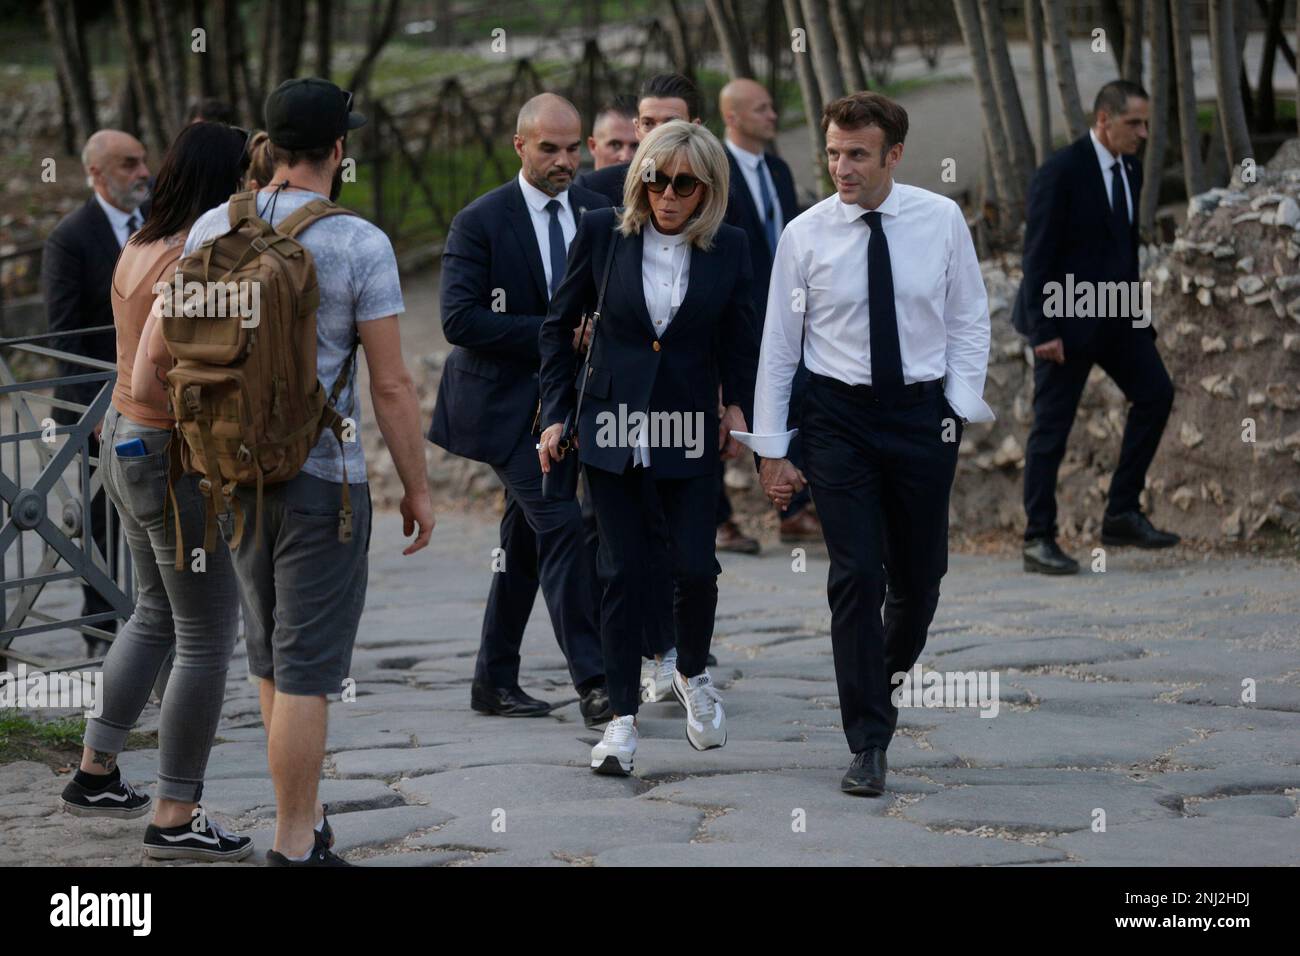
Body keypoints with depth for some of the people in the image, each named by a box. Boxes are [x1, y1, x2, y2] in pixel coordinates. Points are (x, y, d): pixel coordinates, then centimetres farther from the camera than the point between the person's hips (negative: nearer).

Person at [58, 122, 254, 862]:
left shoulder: (141, 249, 6)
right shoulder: (194, 266, -22)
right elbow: (153, 381, -28)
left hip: (127, 444, 10)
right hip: (179, 459, -10)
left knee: (157, 615, 24)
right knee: (209, 640, 1)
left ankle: (96, 774, 31)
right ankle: (176, 819, 6)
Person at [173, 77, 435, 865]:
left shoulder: (213, 228, 1)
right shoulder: (359, 245, -13)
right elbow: (392, 385, -13)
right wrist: (418, 489, -3)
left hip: (234, 469, 6)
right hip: (323, 476, -6)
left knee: (274, 657, 19)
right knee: (307, 668, -1)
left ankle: (308, 819, 28)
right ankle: (294, 847, 1)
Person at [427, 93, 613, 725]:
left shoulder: (598, 214, 7)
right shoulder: (480, 222, -10)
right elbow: (459, 319, -17)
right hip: (506, 403, -6)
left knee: (527, 536, 12)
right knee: (561, 526, -16)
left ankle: (495, 680, 21)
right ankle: (593, 683, -17)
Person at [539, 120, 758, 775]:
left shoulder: (727, 248, -2)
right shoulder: (602, 233, -4)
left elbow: (738, 339, 12)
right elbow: (560, 324, 5)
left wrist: (737, 406, 2)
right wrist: (555, 414, 2)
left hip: (688, 430, 0)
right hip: (612, 422, 0)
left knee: (696, 567, -5)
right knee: (621, 570, -2)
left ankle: (692, 674, 25)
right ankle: (622, 717, 6)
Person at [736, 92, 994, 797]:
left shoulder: (941, 220, -2)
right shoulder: (805, 235, -5)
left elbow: (969, 319, 6)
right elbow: (779, 343, 0)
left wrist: (962, 406, -4)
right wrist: (771, 448, -1)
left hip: (922, 409, 2)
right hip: (839, 415, -1)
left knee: (919, 571, 11)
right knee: (856, 576, -8)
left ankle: (894, 668, 44)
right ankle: (868, 745, -4)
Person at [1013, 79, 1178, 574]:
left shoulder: (1130, 168, 8)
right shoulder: (1061, 171, -17)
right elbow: (1038, 255, -18)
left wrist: (1135, 305, 12)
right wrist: (1044, 329, -21)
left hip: (1115, 313, 8)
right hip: (1065, 318, -8)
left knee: (1155, 394, -1)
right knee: (1052, 426, -2)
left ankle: (1122, 514, 6)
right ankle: (1038, 540, 5)